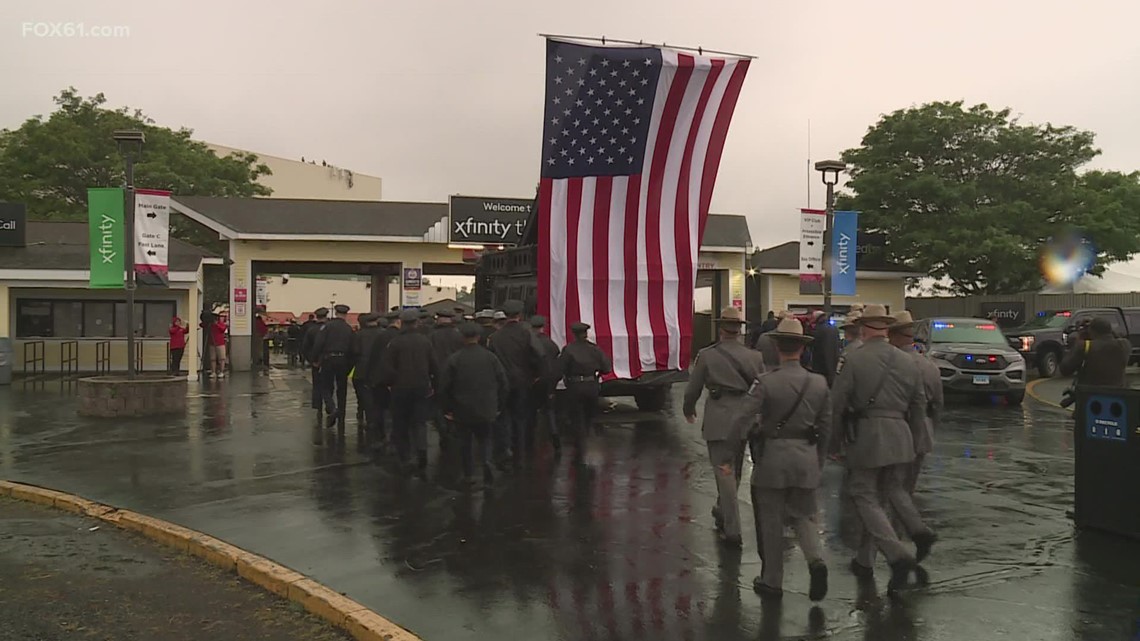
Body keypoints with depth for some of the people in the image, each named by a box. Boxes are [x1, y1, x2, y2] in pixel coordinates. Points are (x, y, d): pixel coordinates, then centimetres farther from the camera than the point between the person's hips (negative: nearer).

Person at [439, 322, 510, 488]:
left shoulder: (454, 359, -8)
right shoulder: (490, 357, -3)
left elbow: (444, 386, -6)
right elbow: (504, 384, -1)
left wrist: (446, 409, 4)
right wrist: (499, 406, 10)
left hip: (462, 410, -1)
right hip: (487, 410, 1)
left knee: (465, 442, 14)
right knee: (484, 439, 15)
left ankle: (469, 475, 16)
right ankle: (486, 461, -12)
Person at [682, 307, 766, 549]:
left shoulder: (706, 355, -7)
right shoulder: (755, 357, 0)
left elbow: (693, 389, 0)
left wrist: (689, 411, 19)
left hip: (718, 424, -4)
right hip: (745, 421, 4)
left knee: (724, 472, 0)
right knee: (734, 472, 21)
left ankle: (732, 530, -3)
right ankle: (723, 512, 42)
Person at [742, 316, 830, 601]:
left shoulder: (766, 382, -14)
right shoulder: (819, 383, -1)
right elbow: (825, 428, 7)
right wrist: (820, 461, 18)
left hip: (772, 459, -3)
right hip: (807, 460, 4)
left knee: (771, 522, 10)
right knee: (803, 515, 19)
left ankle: (772, 581, 20)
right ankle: (816, 559, -6)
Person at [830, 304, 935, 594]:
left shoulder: (854, 359, -8)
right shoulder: (907, 362, 8)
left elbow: (836, 404, -8)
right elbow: (919, 406, 13)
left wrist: (834, 441, 4)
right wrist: (913, 439, 23)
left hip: (866, 435, -5)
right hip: (900, 436, 5)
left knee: (866, 497, 2)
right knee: (894, 489, 25)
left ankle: (898, 555, -11)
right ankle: (919, 530, 7)